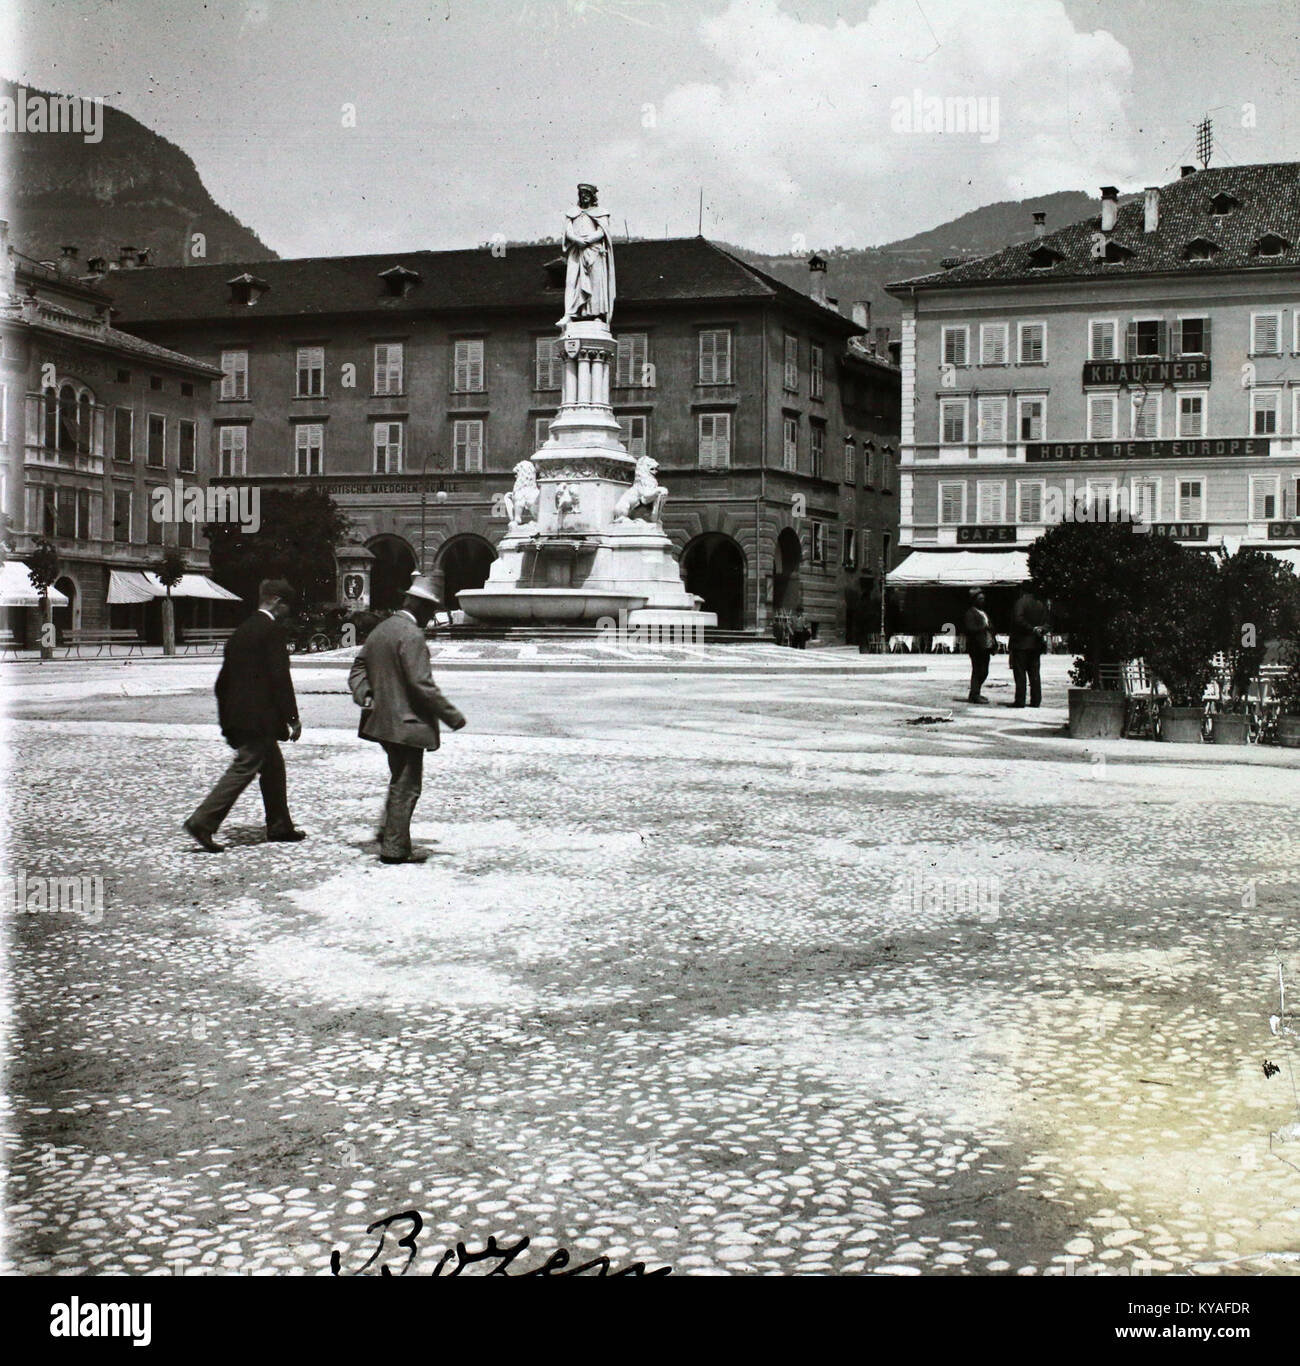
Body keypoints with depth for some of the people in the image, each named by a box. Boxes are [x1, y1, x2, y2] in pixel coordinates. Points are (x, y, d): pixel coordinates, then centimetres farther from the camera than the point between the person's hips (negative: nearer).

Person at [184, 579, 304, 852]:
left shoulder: (241, 631, 14)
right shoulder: (272, 630, -12)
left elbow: (223, 682, 17)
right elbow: (280, 678, -16)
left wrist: (227, 721, 21)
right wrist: (292, 718, -12)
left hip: (237, 716, 9)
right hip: (260, 717, -9)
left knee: (273, 766, 18)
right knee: (243, 769, -8)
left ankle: (279, 827, 24)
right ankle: (202, 822, -12)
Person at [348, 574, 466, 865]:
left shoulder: (380, 630, 12)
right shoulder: (411, 635, -18)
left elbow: (359, 666, 15)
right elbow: (422, 684, -22)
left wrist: (363, 695, 1)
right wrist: (452, 716, -17)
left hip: (382, 719, 9)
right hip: (406, 722, -9)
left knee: (400, 781, 23)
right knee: (406, 786, -1)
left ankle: (391, 834, 27)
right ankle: (395, 847, 2)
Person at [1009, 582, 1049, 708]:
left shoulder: (1020, 602, -9)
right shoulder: (1041, 605, 11)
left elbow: (1018, 620, -21)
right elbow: (1046, 623, 10)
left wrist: (1031, 629, -13)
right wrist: (1035, 629, -1)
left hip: (1021, 643, -6)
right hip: (1035, 644, 6)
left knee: (1020, 673, -3)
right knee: (1034, 673, 8)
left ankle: (1020, 700, -5)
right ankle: (1036, 700, 7)